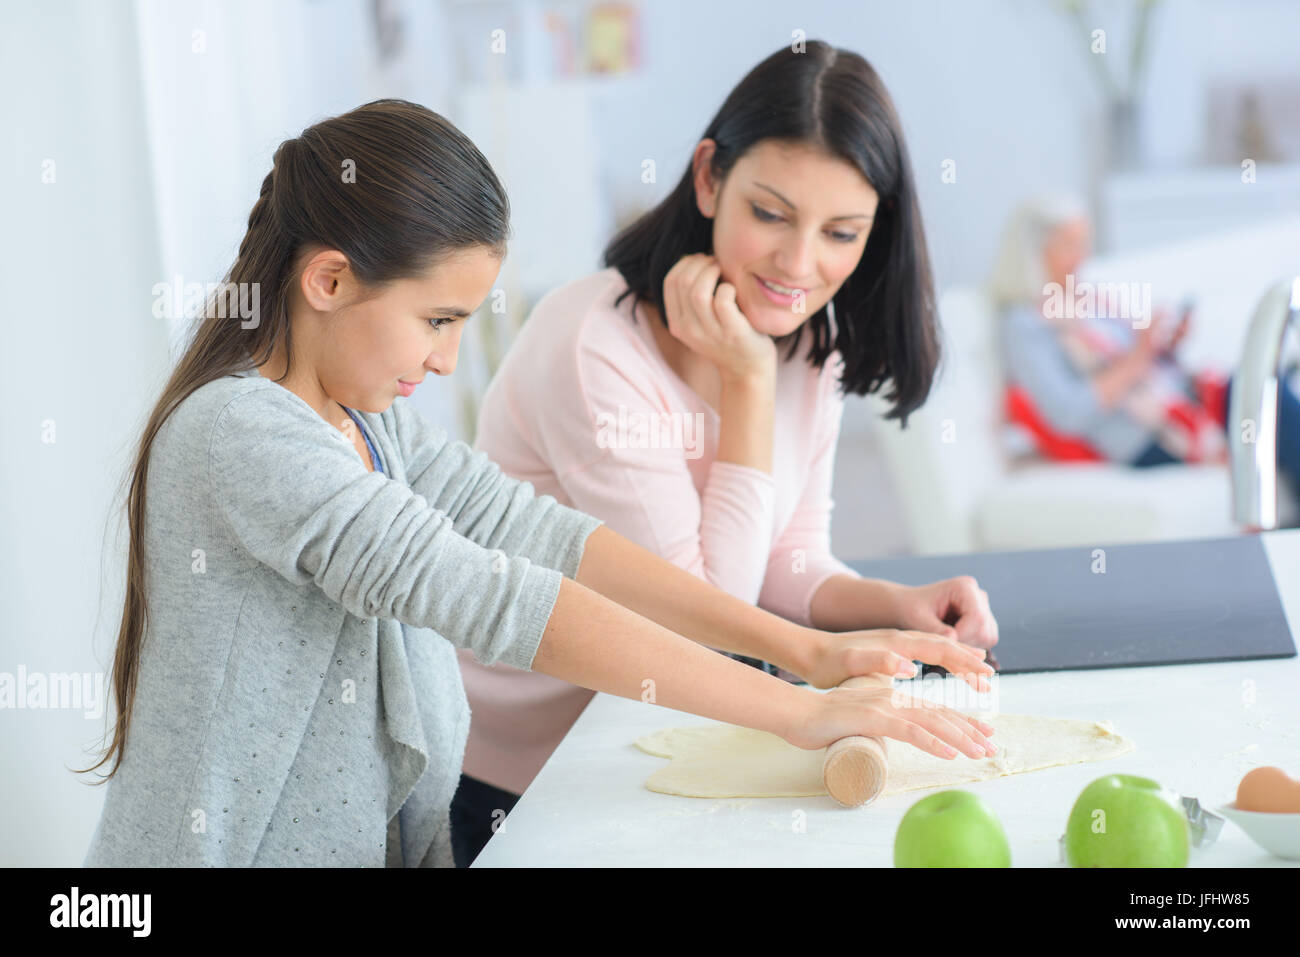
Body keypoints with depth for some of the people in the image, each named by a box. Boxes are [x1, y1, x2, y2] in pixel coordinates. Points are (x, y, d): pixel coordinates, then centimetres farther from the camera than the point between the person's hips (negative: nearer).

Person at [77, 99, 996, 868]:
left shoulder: (366, 418, 8)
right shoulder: (237, 433, -19)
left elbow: (533, 529, 1)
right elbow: (477, 594, -26)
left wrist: (804, 647, -8)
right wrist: (799, 713, -27)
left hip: (391, 843, 7)